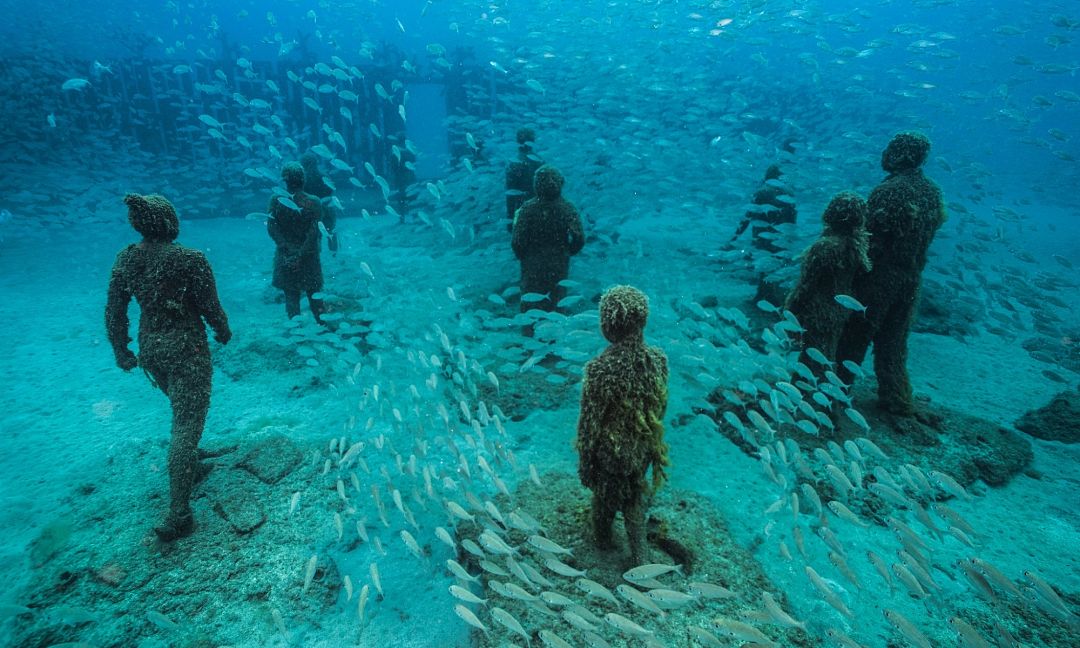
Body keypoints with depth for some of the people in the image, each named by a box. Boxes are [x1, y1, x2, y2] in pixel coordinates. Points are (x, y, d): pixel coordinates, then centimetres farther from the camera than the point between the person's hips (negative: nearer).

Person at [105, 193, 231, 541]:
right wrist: (223, 330, 8)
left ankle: (191, 469, 46)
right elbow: (210, 307, -12)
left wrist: (121, 350, 15)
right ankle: (177, 515, -3)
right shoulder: (191, 260, -19)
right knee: (187, 425, -3)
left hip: (150, 349, 6)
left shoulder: (126, 259, -2)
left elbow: (114, 311, 4)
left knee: (182, 413, 28)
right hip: (186, 350, -6)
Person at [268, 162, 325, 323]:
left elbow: (271, 228, -12)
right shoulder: (313, 202, -9)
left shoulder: (276, 200, -7)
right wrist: (302, 254, -15)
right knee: (315, 295, 14)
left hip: (286, 256, 0)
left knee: (291, 296, 10)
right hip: (309, 256, 0)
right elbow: (314, 232, -15)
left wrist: (289, 250, -12)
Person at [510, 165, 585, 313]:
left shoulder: (527, 209, -15)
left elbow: (517, 241, -16)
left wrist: (521, 256, 4)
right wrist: (567, 252, 7)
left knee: (530, 304, 14)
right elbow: (579, 239, -12)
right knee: (555, 306, 16)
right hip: (559, 266, 1)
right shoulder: (568, 209, -11)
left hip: (533, 267, -1)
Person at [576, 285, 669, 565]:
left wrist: (584, 463, -6)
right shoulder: (658, 359, -17)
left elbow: (589, 422, -21)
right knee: (635, 495, 27)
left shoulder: (599, 368, -31)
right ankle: (639, 555, 36)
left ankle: (603, 537, 51)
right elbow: (662, 406, -2)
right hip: (642, 449, 3)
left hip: (609, 450, -3)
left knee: (604, 496, 25)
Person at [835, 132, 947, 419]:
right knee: (894, 342, 17)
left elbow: (871, 236, -21)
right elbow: (933, 228, 13)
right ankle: (897, 398, 23)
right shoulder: (934, 192, 7)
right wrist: (912, 268, 19)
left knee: (854, 335, 6)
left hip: (879, 276, -7)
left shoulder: (890, 189, -18)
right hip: (911, 279, 7)